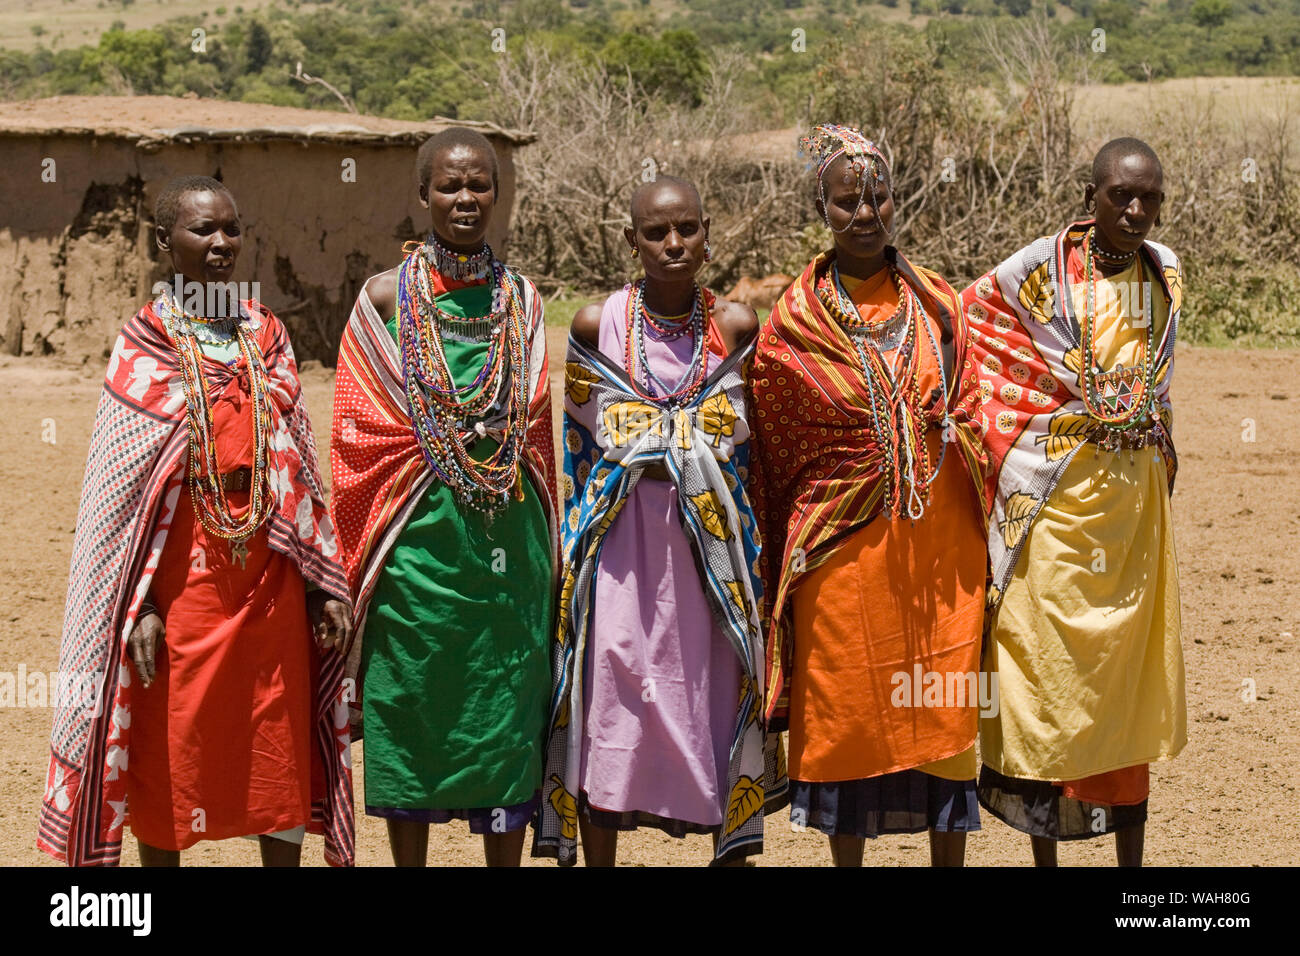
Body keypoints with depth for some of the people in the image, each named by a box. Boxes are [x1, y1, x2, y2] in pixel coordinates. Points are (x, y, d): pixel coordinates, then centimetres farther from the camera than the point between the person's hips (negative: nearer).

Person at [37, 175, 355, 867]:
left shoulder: (265, 334, 8)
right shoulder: (142, 347, -2)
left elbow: (298, 466, 10)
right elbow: (123, 485, -5)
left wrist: (322, 583, 6)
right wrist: (140, 606, -12)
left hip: (270, 572, 3)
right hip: (182, 572, -3)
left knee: (282, 746, 7)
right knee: (171, 748, 5)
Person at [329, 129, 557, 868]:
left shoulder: (522, 300, 8)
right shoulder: (386, 297, 1)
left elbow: (537, 428, 12)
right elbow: (357, 434, 1)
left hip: (507, 541, 2)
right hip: (418, 538, -2)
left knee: (507, 716, 5)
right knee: (410, 708, 5)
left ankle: (507, 855, 16)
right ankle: (409, 860, 18)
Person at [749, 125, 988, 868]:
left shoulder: (938, 304, 5)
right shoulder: (795, 321, -1)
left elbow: (970, 418, 13)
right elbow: (774, 446, 6)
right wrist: (791, 550, 5)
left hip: (941, 541, 2)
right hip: (845, 545, -1)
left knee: (945, 712, 6)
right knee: (848, 713, 7)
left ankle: (950, 854, 19)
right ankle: (848, 855, 22)